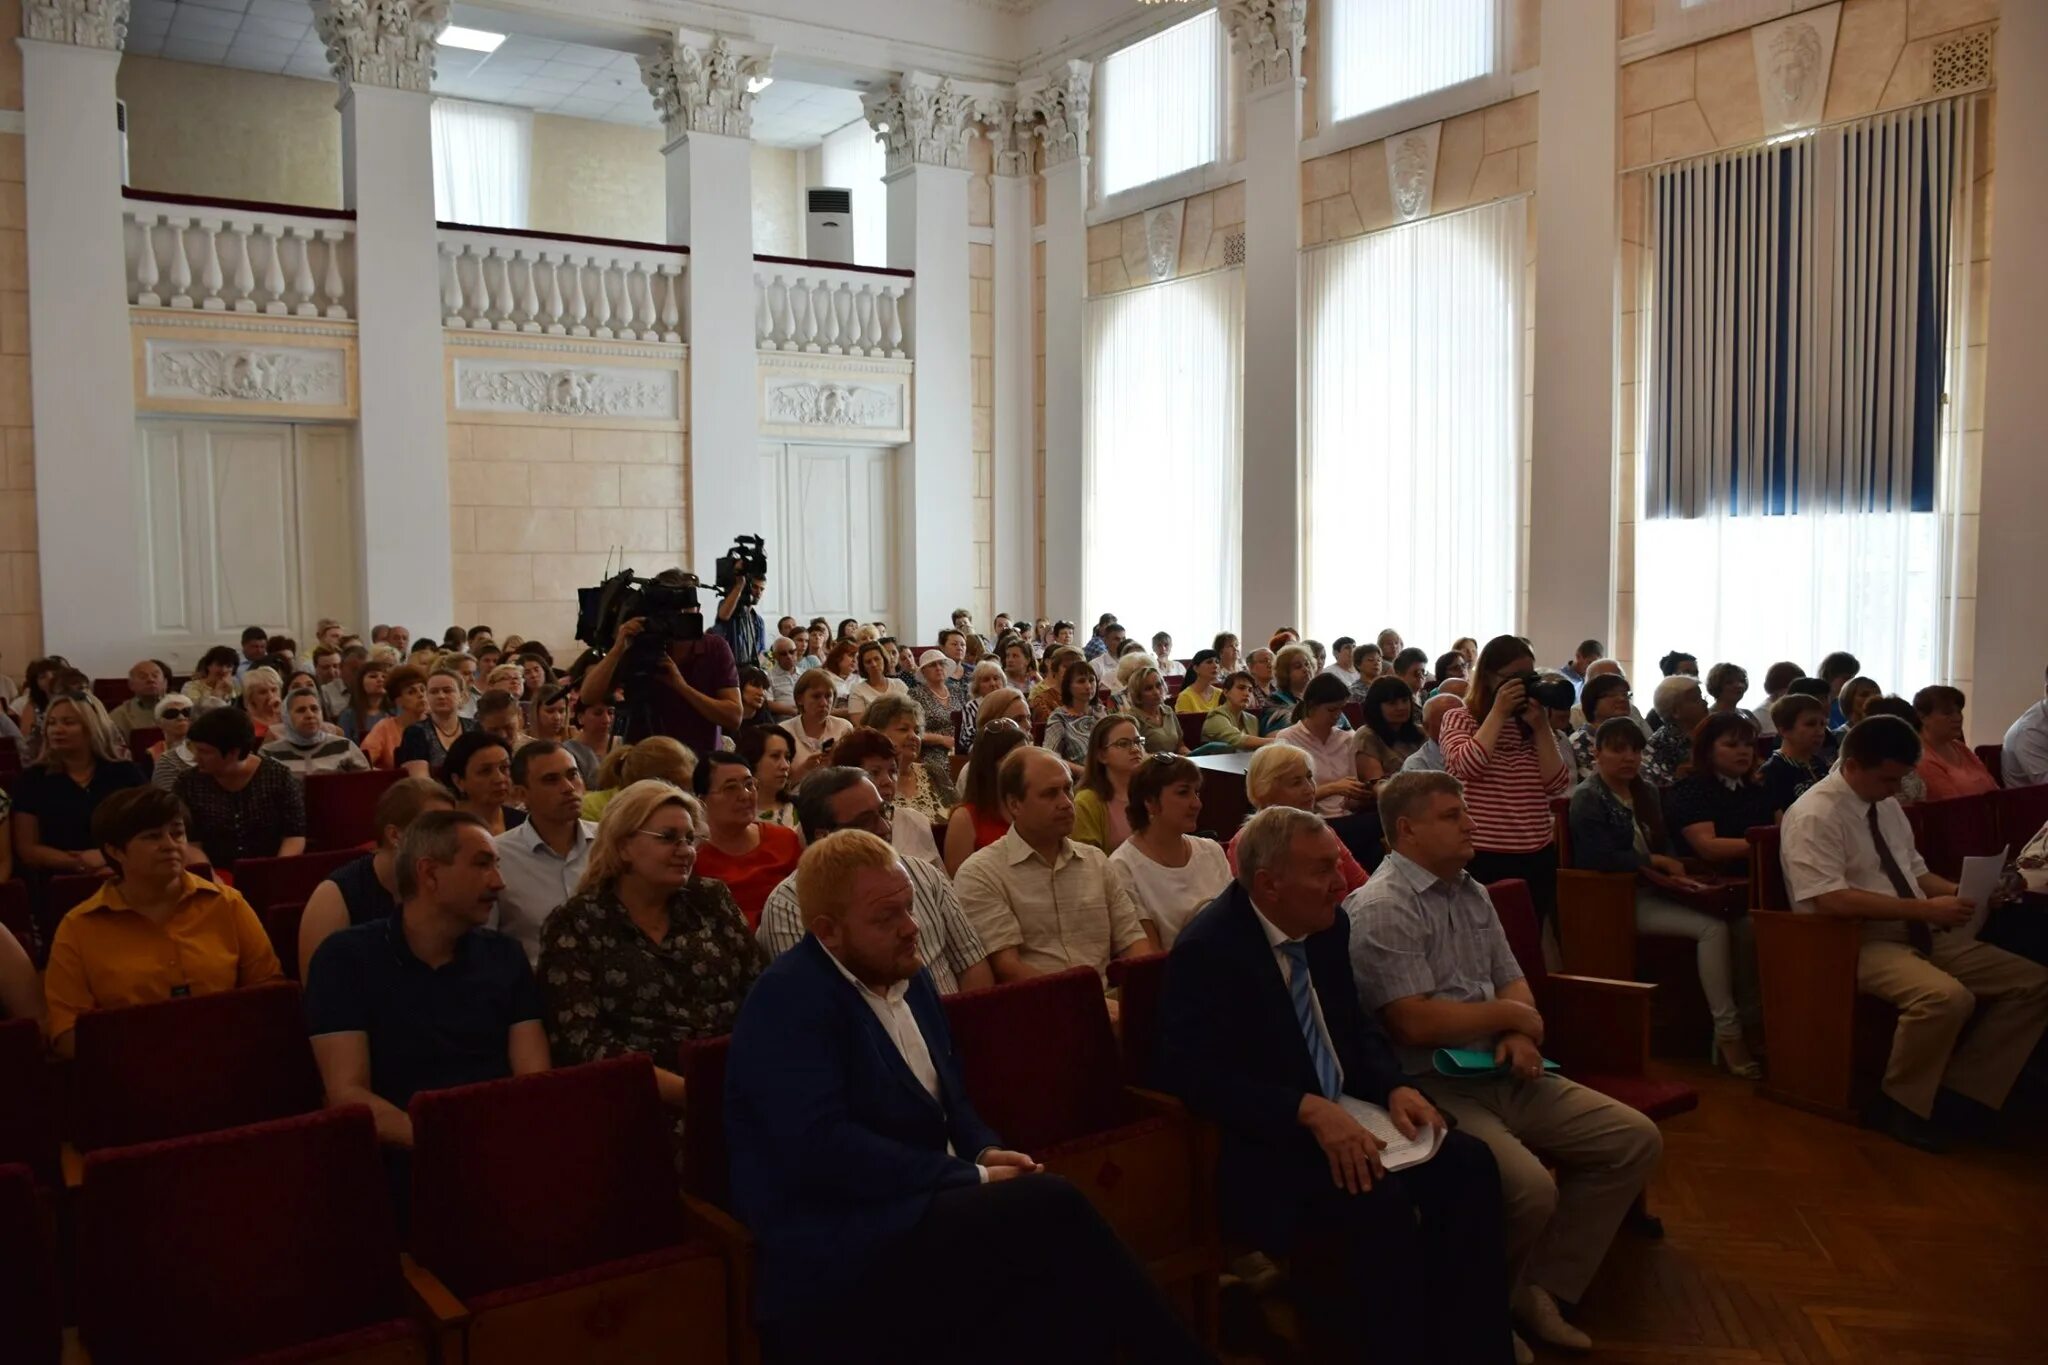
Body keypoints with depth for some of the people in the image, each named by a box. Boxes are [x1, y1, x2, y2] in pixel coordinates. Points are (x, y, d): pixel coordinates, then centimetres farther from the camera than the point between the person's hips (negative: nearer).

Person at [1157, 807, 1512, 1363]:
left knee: (1468, 1162, -12)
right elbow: (1194, 1073, -25)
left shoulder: (1327, 925, 5)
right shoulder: (1208, 947, -18)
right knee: (1379, 1199, -30)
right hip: (1261, 1142, -7)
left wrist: (1395, 1088, -6)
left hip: (1340, 1116, 8)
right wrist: (1308, 1110, -32)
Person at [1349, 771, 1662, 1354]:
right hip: (1432, 1087, -9)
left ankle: (1541, 1288, 8)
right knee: (1530, 1186, -30)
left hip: (1504, 1076, 9)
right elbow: (1417, 1023, -22)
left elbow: (1513, 982, 17)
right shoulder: (1381, 908, -15)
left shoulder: (1472, 893, 14)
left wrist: (1522, 1035, -7)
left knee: (1635, 1139, 2)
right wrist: (1508, 1013, -6)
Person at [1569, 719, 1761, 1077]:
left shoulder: (1646, 793, 18)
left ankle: (1751, 1017, -5)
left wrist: (1667, 867, -5)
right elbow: (1599, 859, -17)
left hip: (1652, 891, 7)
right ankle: (1727, 1032, -19)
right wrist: (1655, 863, -10)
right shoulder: (1587, 799, -7)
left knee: (1744, 925, -15)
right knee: (1712, 928, -25)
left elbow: (1662, 845, 18)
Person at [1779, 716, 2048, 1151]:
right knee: (1947, 997, -35)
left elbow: (1915, 873, 18)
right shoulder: (1815, 816, -16)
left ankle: (1961, 1094, -1)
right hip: (1857, 944, -9)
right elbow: (1832, 900, -26)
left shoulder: (1886, 806, 12)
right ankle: (1900, 1105, -12)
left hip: (1919, 935, 9)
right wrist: (1926, 908, -25)